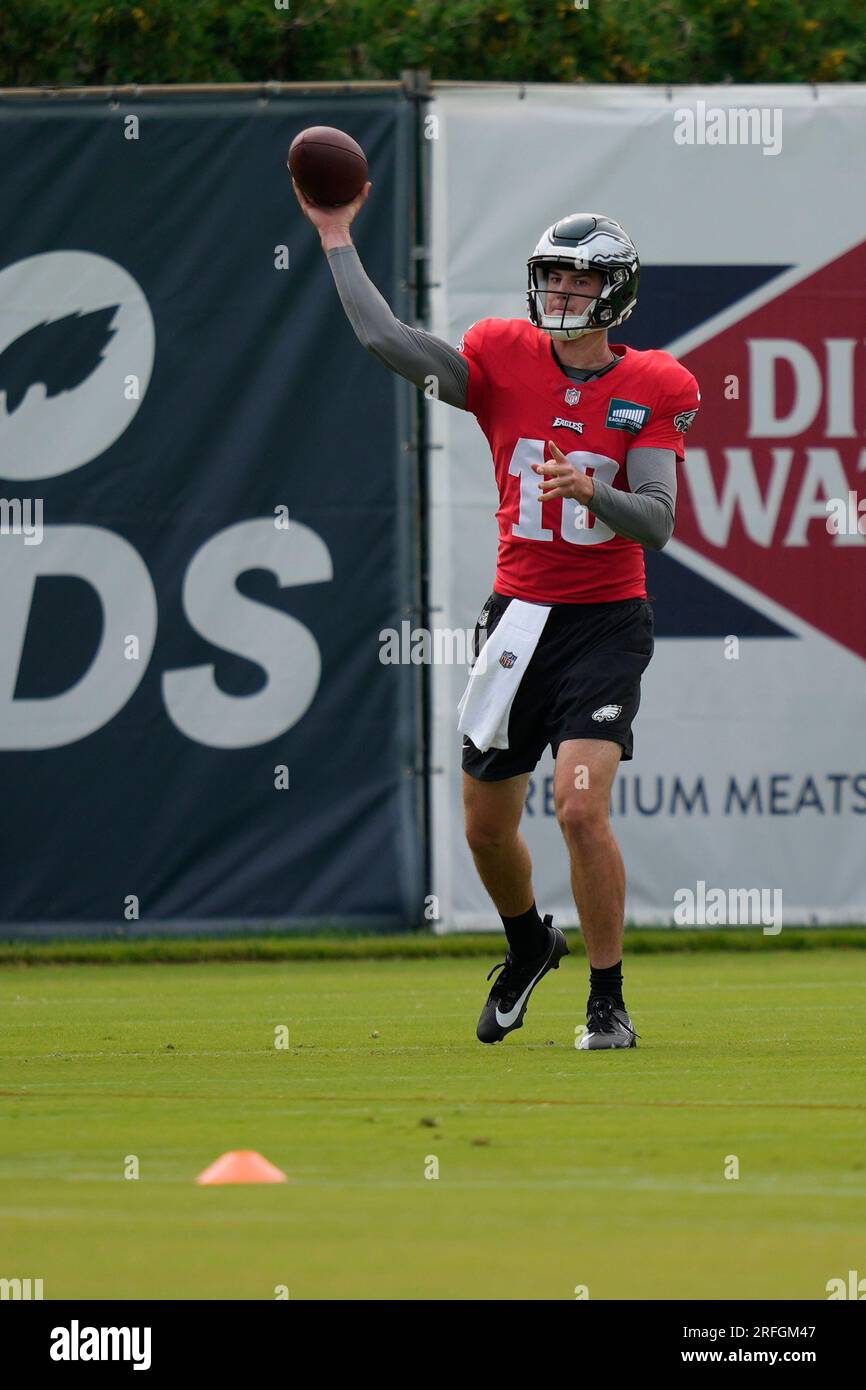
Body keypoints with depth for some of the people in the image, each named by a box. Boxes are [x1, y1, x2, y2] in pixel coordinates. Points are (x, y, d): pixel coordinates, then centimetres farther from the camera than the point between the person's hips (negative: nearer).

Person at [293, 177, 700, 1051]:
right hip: (518, 613, 3)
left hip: (606, 622, -3)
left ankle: (608, 1004, -7)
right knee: (487, 828, 12)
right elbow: (386, 341, -9)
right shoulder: (504, 362, 0)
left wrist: (591, 491, -30)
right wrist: (337, 240, -7)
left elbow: (657, 521, -12)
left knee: (581, 807, -20)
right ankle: (528, 946, 43)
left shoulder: (649, 389, -4)